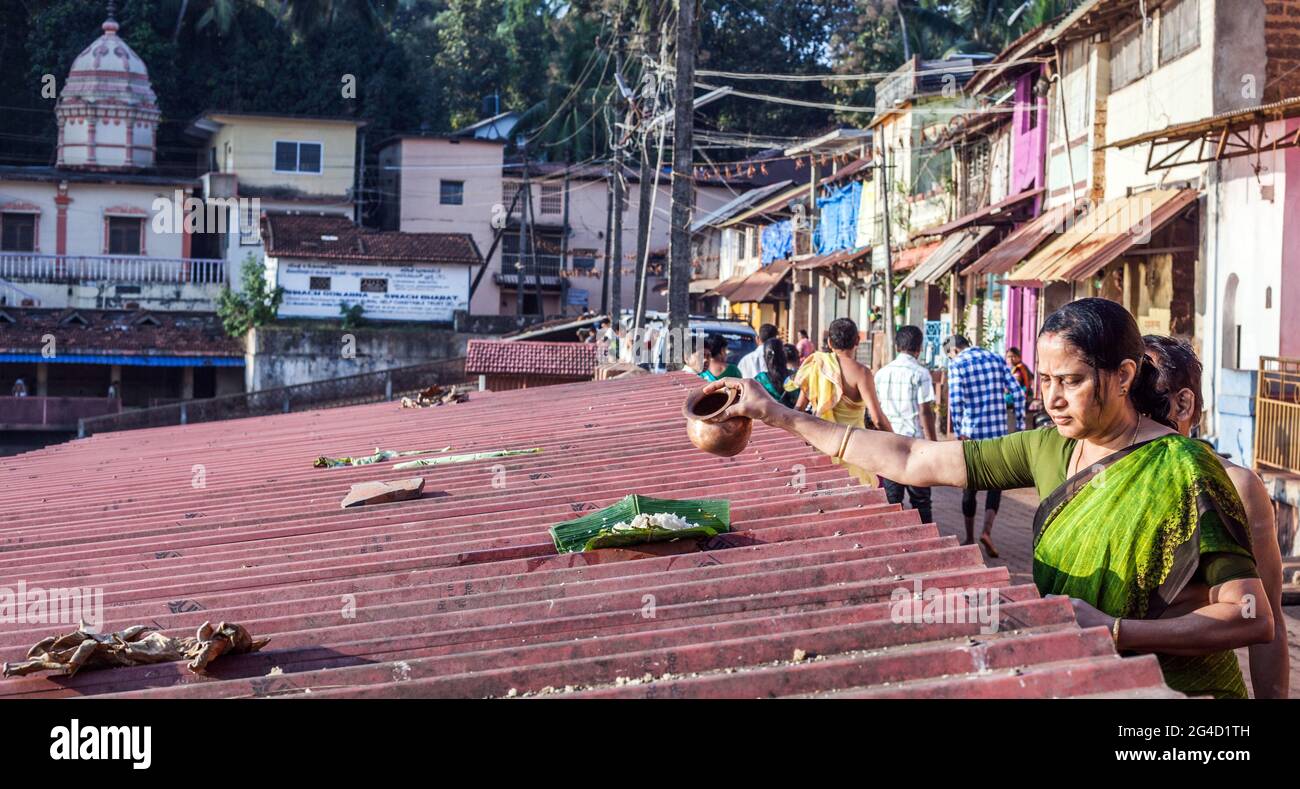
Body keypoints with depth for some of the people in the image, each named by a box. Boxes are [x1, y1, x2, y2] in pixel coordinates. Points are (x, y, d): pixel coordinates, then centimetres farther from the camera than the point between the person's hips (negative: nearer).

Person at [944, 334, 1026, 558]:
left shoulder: (957, 364, -3)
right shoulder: (996, 359, 9)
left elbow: (955, 401, -14)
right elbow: (1018, 393, 4)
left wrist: (959, 433, -9)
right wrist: (1020, 426, 8)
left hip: (971, 434, -2)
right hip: (998, 432, 2)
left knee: (969, 484, 10)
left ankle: (970, 538, 18)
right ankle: (987, 530, -9)